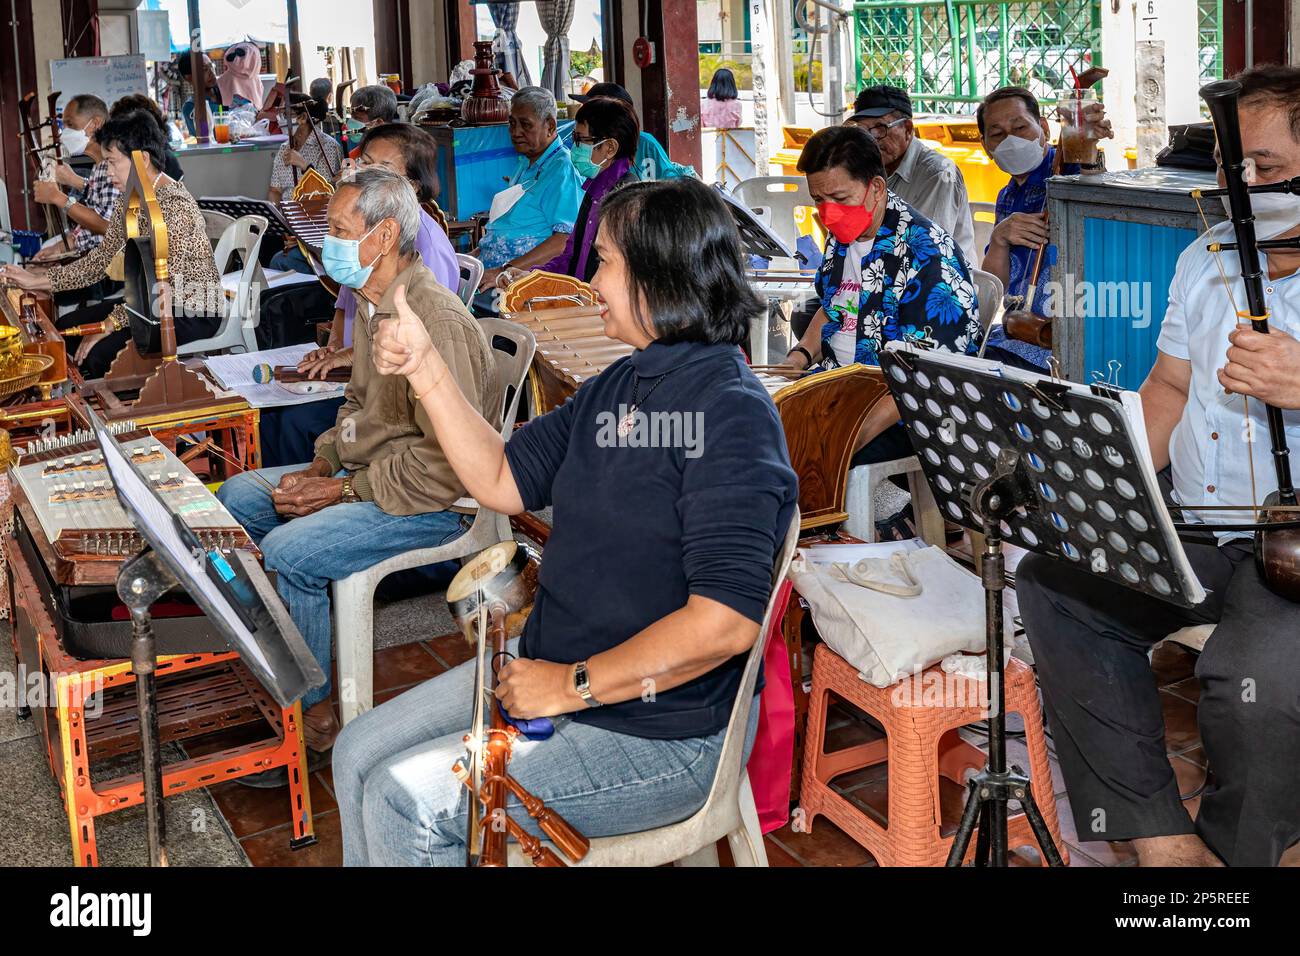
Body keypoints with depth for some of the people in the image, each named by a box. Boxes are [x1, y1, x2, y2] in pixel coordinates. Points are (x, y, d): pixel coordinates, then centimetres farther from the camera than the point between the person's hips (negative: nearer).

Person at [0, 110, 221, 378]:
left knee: (102, 352, -26)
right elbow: (101, 259, 10)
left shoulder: (173, 205, -24)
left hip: (192, 313, -10)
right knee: (65, 329, 9)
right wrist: (38, 281, 3)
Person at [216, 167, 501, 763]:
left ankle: (310, 714, -8)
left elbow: (448, 463, -29)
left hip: (435, 505, -11)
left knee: (286, 552, -26)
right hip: (364, 475, 11)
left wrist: (344, 490, -21)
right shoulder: (374, 306, 9)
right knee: (237, 497, 12)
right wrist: (320, 468, 4)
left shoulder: (435, 322, -25)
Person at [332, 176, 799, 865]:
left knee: (404, 798, -15)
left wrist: (574, 685, -21)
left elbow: (725, 621, -29)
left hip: (658, 735, -9)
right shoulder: (618, 387, 9)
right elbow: (504, 481, 11)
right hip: (552, 668, 9)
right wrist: (424, 368, 3)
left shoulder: (731, 414, -22)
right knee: (358, 755, 7)